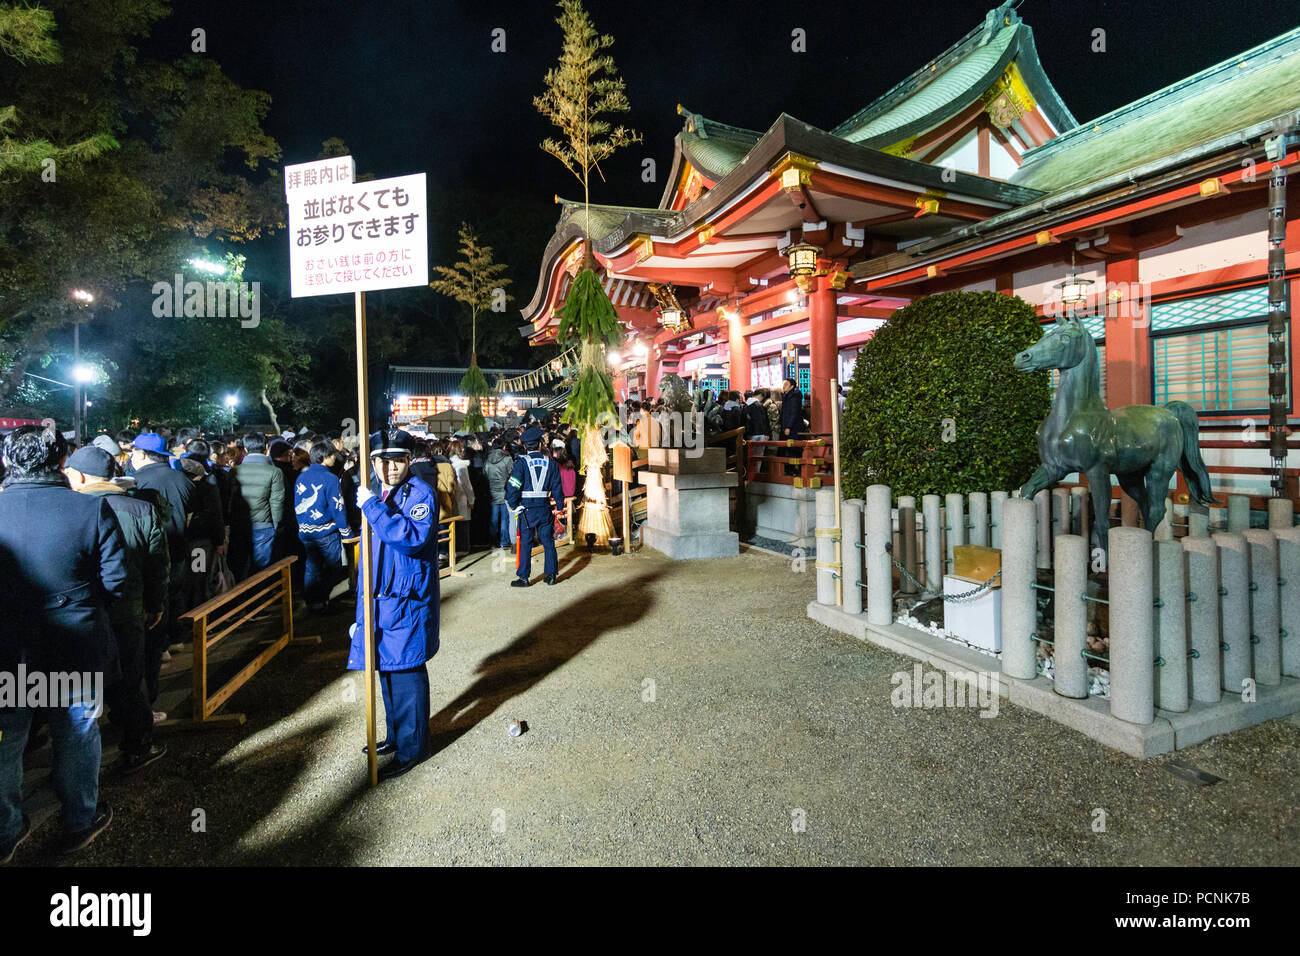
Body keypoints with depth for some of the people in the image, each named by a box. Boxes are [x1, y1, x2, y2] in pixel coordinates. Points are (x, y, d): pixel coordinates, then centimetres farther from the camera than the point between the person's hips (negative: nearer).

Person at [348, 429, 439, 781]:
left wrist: (373, 506, -27)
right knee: (386, 669, 18)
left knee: (406, 673, 0)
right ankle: (395, 735, 36)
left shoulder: (421, 493, -14)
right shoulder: (374, 492, 11)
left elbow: (414, 536, -31)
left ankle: (411, 748, 15)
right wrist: (364, 599, 24)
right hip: (378, 595, 8)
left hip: (407, 600, -8)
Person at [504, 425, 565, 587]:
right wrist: (559, 506, 14)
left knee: (525, 543, 4)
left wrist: (514, 505, -3)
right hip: (545, 507, 3)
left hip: (527, 508, -2)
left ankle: (523, 578, 7)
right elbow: (556, 486, 7)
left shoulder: (522, 462, -6)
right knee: (548, 541, 11)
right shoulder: (550, 462, 3)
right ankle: (551, 575, 15)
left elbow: (512, 486, -13)